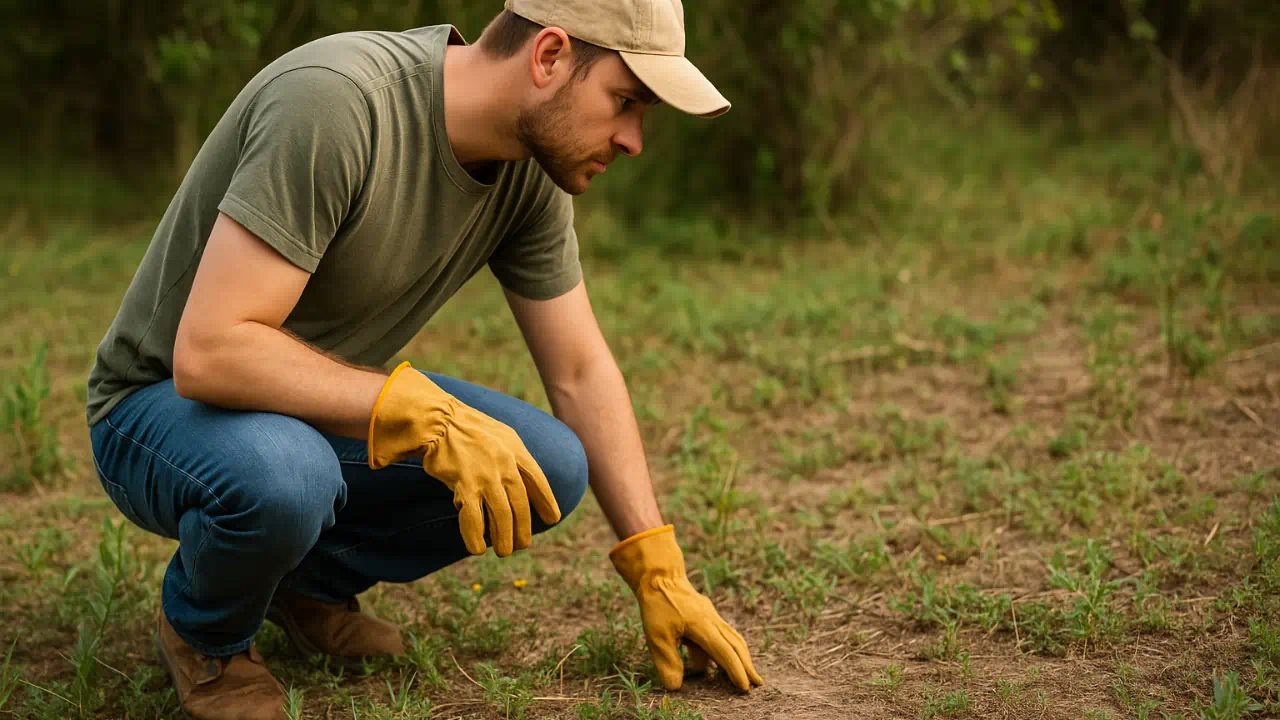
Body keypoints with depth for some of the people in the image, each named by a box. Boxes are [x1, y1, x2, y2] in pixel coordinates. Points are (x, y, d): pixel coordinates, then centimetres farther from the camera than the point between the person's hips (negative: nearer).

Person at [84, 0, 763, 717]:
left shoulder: (533, 169, -7)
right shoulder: (333, 100, -31)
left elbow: (581, 372, 1)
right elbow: (210, 352, -35)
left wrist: (661, 574, -2)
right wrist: (425, 416, -38)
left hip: (333, 407, 7)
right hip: (166, 404, -6)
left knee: (549, 470, -14)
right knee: (281, 479, -40)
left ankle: (309, 581, 10)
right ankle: (205, 632, -3)